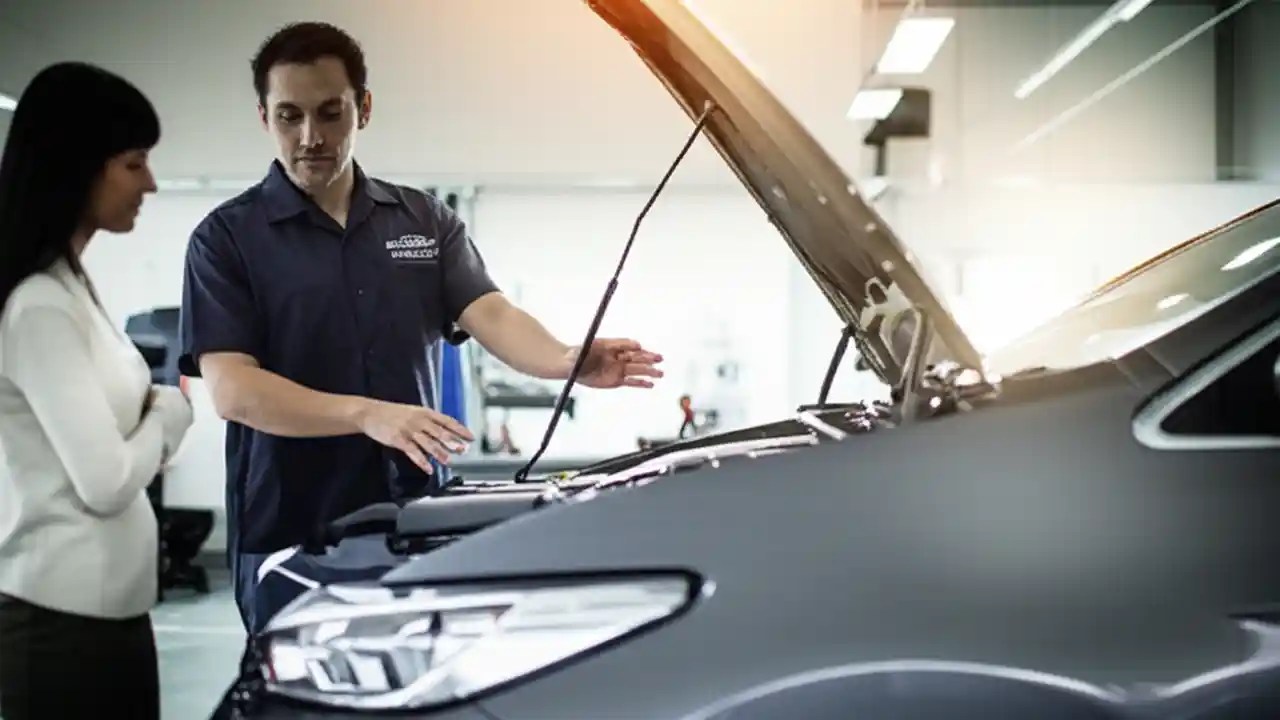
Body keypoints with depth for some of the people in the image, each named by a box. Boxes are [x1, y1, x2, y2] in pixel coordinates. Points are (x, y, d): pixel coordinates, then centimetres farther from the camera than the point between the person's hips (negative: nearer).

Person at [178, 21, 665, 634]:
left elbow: (491, 315, -5)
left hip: (419, 527, 3)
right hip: (289, 540, -3)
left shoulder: (425, 220, 8)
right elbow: (231, 389, -13)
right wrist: (369, 414, -27)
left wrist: (567, 361, -28)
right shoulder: (228, 237, -4)